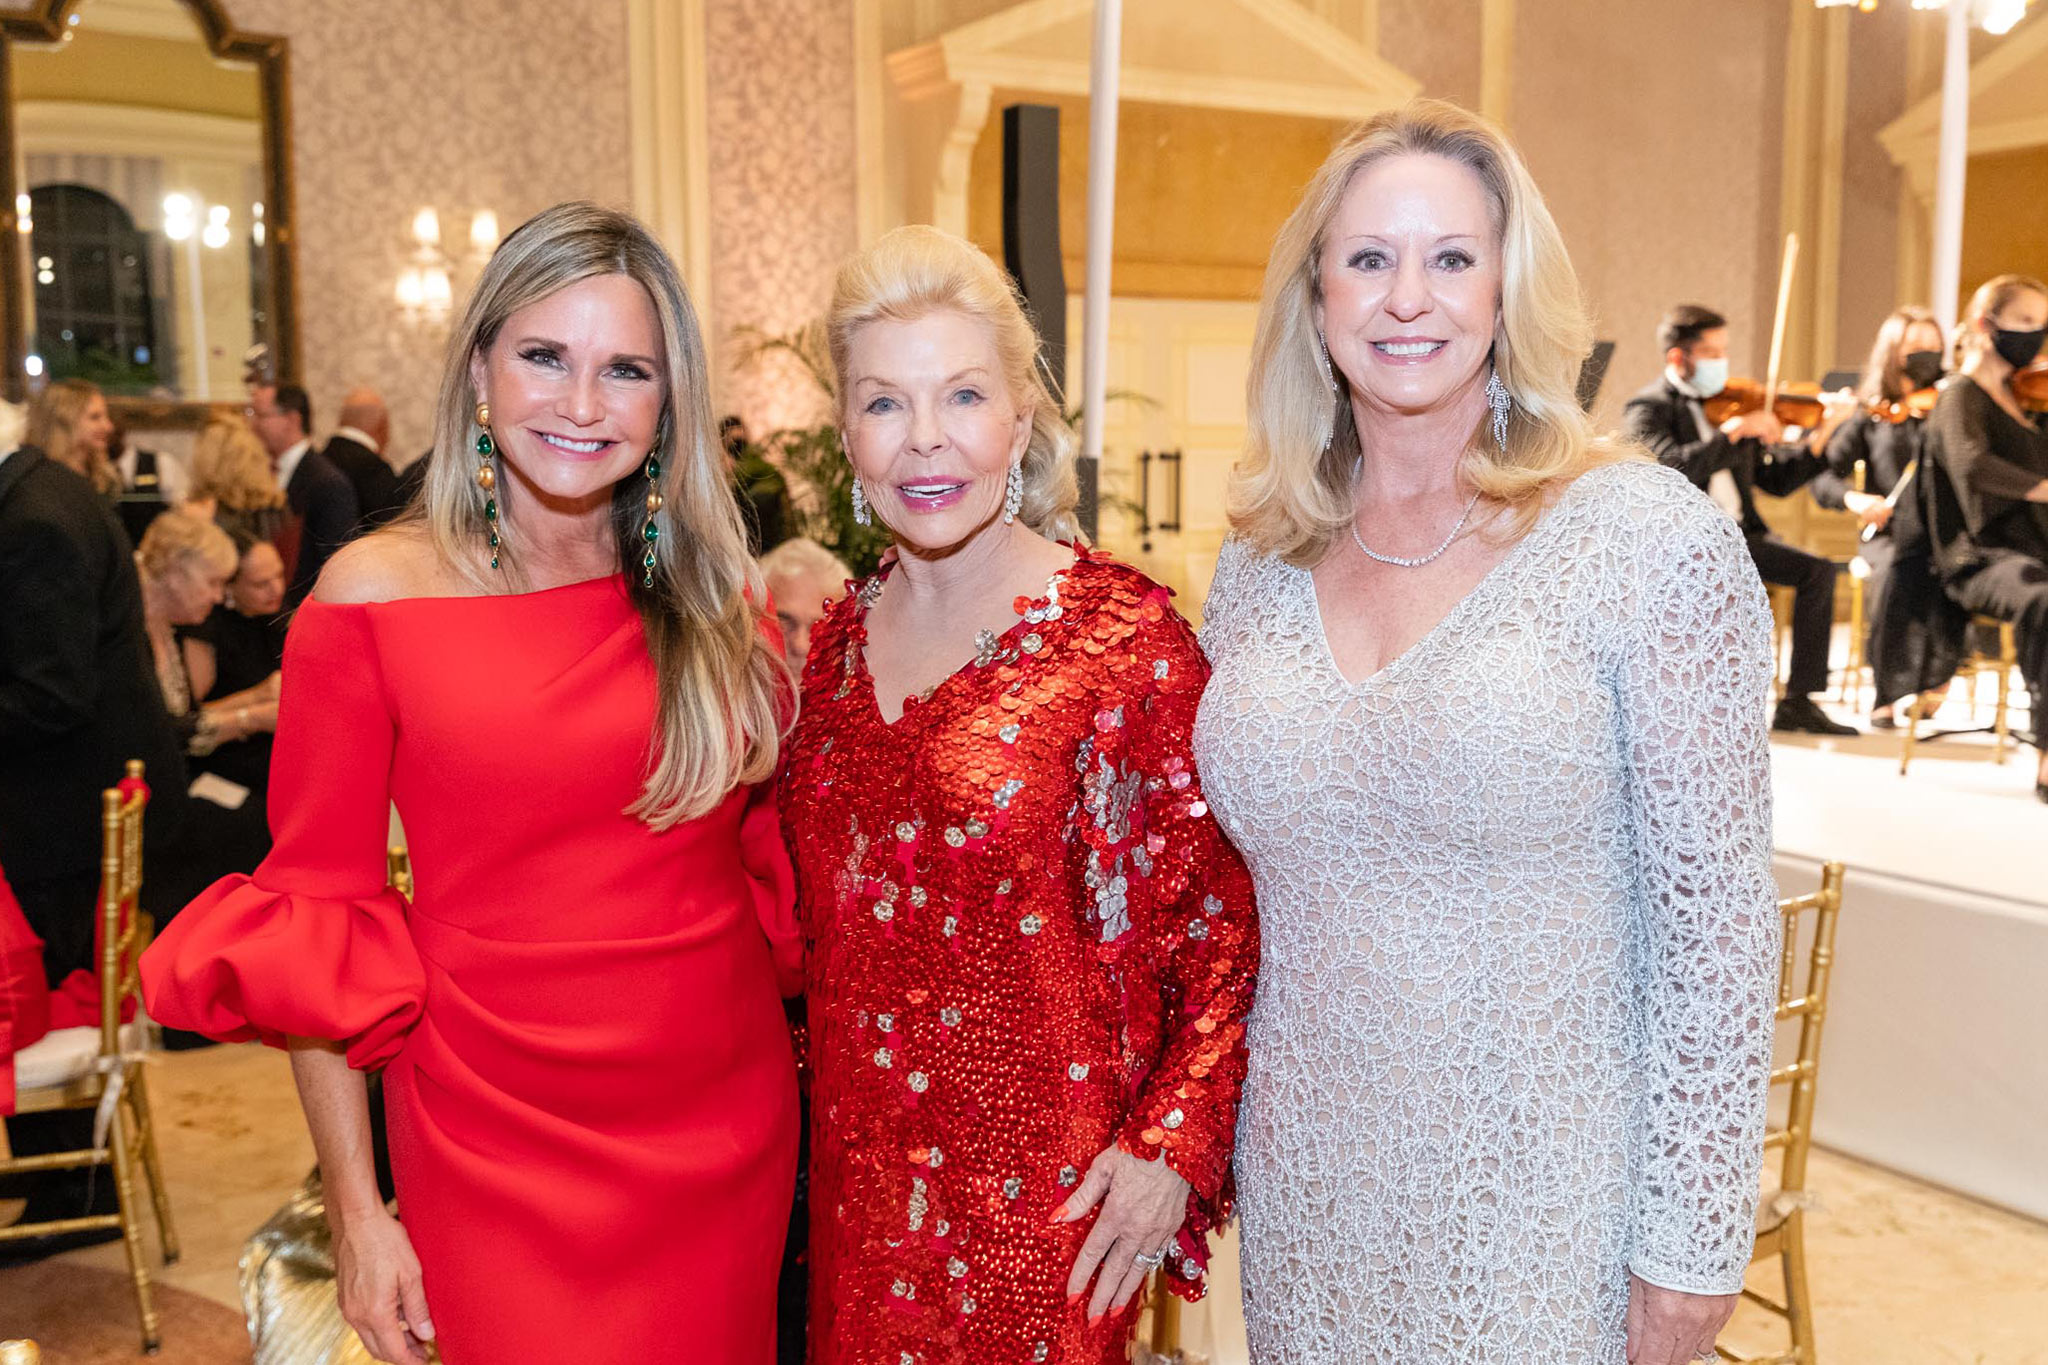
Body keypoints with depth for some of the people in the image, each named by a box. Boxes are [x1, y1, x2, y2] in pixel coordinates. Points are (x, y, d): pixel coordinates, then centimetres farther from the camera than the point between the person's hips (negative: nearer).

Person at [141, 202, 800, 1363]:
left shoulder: (717, 591, 0)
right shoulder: (375, 594, -8)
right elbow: (316, 912, -6)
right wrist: (354, 1206, -6)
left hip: (727, 1117, 3)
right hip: (492, 1130, -3)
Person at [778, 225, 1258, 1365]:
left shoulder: (1125, 634, -13)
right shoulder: (842, 637, 2)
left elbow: (1224, 922, -10)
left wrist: (1171, 1145, -16)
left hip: (1041, 1187, -5)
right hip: (858, 1176, 5)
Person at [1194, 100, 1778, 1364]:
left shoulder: (1651, 538, -12)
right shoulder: (1263, 559, 1)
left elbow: (1717, 925, -12)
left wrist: (1693, 1250, -11)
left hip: (1545, 1207, -4)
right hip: (1306, 1193, 4)